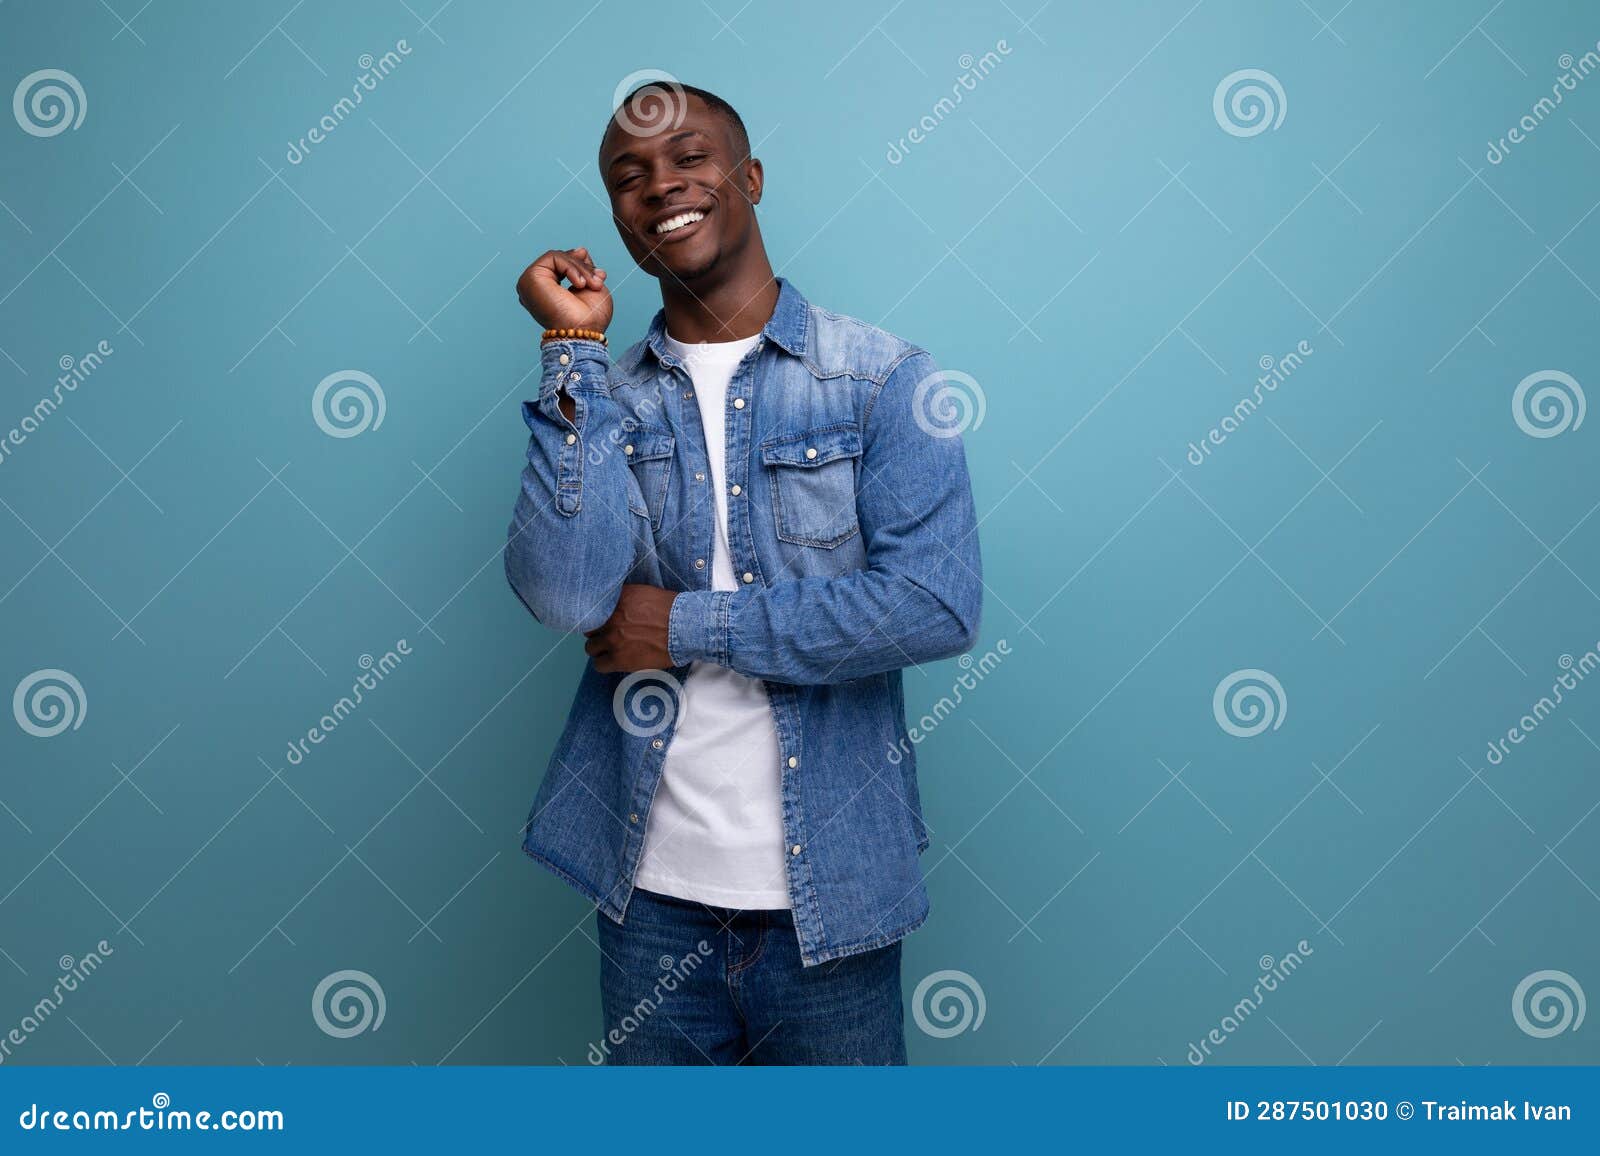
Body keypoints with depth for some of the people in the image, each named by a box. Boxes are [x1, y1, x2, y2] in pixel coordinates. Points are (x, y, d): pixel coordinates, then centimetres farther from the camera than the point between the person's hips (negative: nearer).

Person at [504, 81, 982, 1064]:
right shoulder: (600, 393, 3)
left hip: (828, 887, -2)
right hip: (649, 888, 2)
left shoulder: (883, 379, -5)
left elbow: (938, 604, -17)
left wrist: (689, 627, -14)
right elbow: (564, 595, -13)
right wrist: (577, 346, -12)